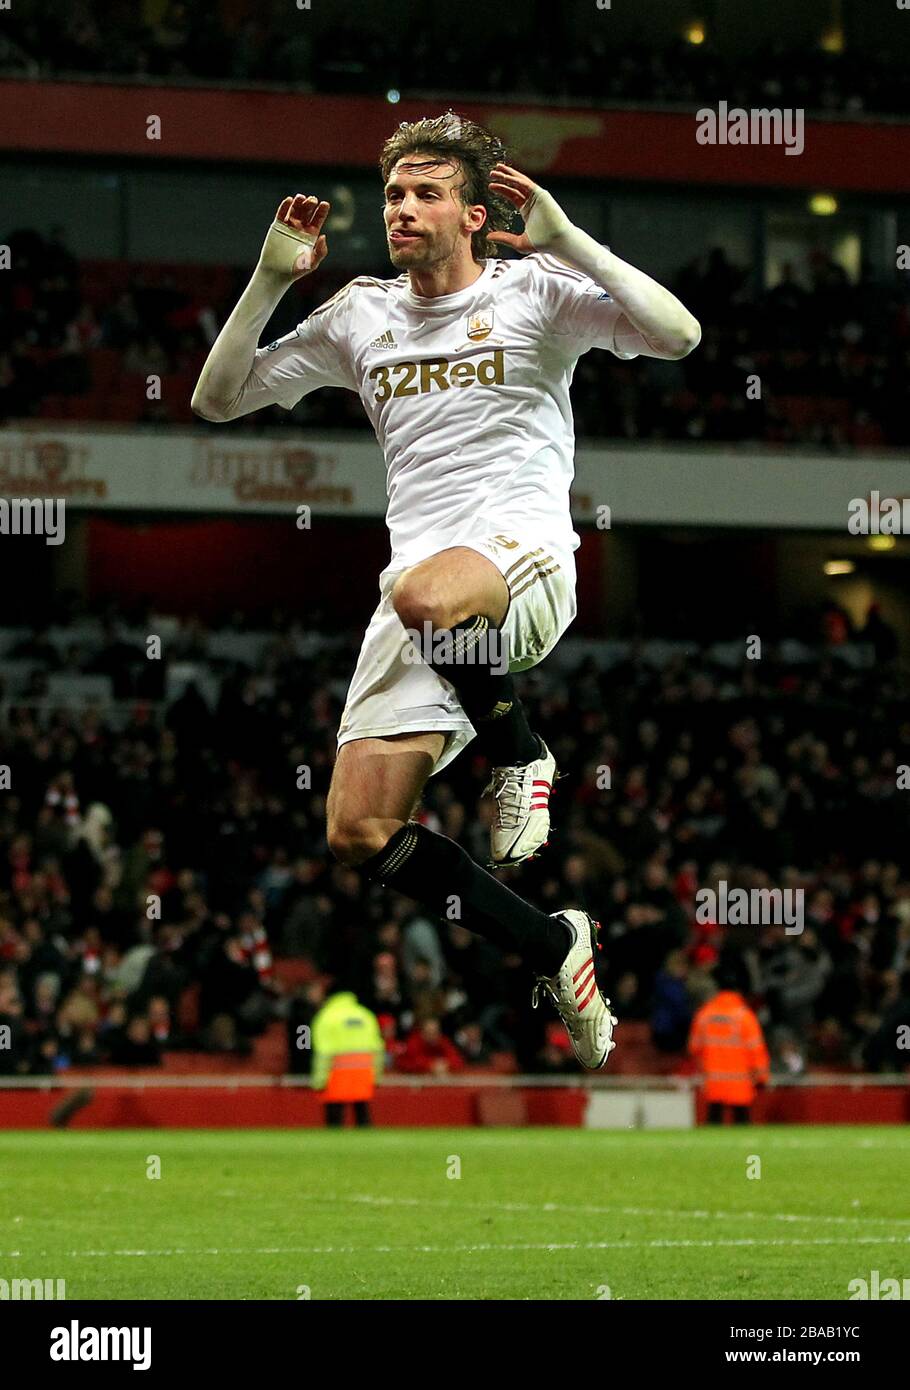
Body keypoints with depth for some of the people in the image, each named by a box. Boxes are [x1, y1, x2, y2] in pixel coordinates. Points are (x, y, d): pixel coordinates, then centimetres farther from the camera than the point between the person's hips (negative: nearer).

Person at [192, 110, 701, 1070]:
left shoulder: (533, 290, 6)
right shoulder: (360, 315, 18)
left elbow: (677, 335, -8)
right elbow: (217, 399, 20)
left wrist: (565, 241, -12)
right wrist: (271, 279, 8)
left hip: (523, 553, -5)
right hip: (417, 581, 5)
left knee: (427, 595, -43)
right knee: (359, 832, -9)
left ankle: (519, 755, -12)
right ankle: (556, 952, 9)